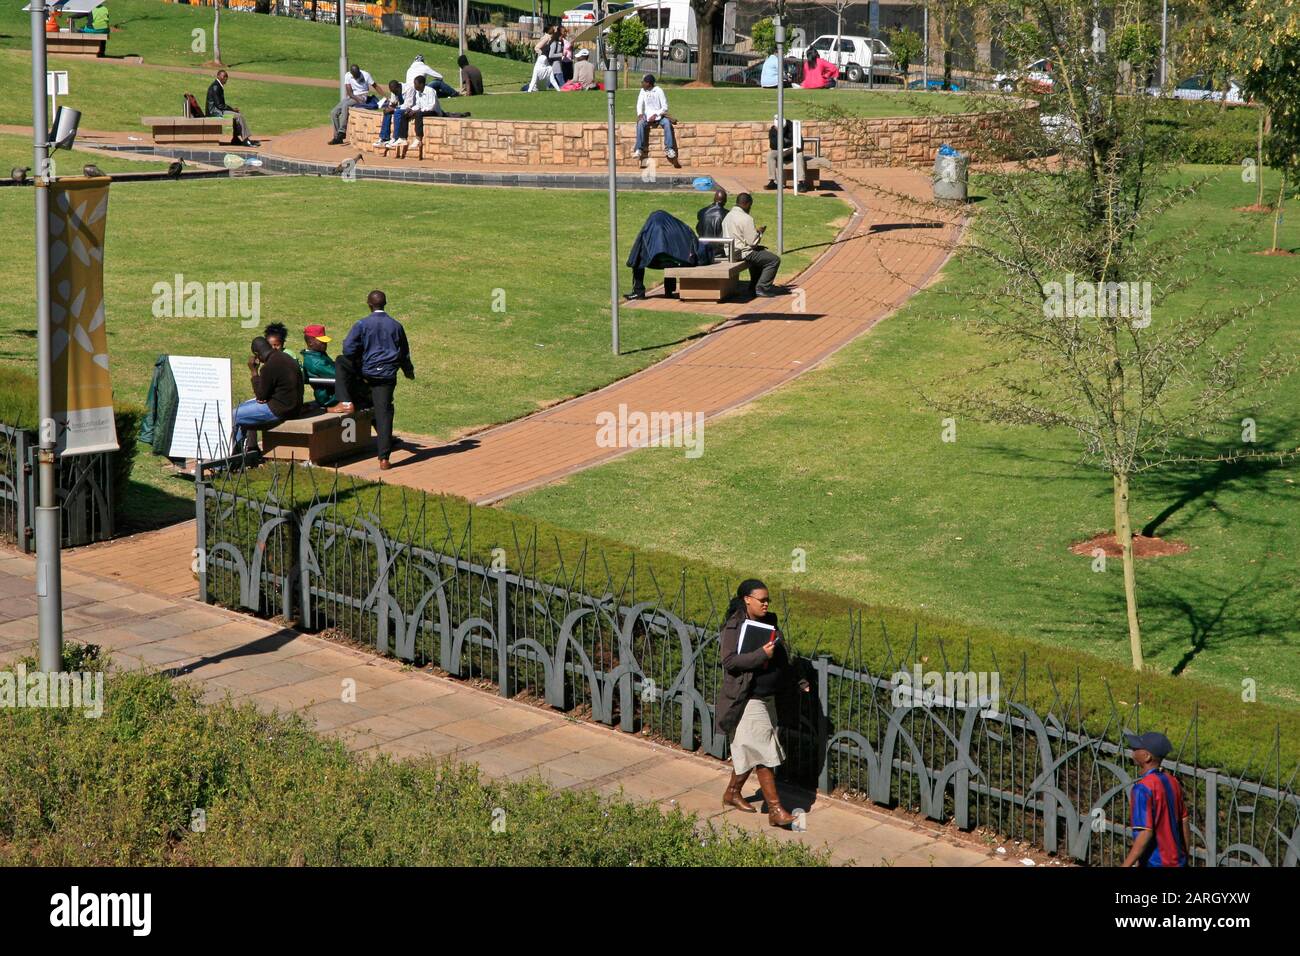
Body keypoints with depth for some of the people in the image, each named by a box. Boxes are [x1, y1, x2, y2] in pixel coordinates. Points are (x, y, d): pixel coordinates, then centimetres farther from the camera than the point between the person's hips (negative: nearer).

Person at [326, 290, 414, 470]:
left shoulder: (363, 325, -7)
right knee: (384, 413, 4)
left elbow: (348, 349, -11)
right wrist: (408, 371, 37)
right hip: (387, 376, 3)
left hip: (367, 372, -3)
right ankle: (384, 458, -1)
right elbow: (404, 353, 19)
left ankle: (345, 403, 10)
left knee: (341, 362, 22)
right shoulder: (396, 326, 6)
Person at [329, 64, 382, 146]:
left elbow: (376, 86, -1)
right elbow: (349, 92, -7)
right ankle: (337, 136, -10)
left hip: (362, 97, -5)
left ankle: (342, 132, -35)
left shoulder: (366, 75, -7)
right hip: (351, 97, 5)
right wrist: (356, 98, -25)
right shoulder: (348, 76, -1)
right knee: (333, 113, -11)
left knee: (345, 105, -33)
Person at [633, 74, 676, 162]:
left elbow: (665, 107, -8)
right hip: (648, 116, 2)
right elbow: (639, 105, 3)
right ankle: (639, 149, -34)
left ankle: (669, 148, -35)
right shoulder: (643, 91, 7)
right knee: (640, 124, -30)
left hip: (659, 116, -2)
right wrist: (640, 114, -18)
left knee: (667, 123, -33)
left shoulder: (659, 91, -6)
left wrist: (655, 115, -22)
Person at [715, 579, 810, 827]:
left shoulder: (769, 623, 10)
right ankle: (775, 809, -7)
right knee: (762, 753, -8)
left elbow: (781, 658, 21)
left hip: (768, 696, 8)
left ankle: (732, 793, 33)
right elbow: (729, 661, -23)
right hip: (747, 701, -8)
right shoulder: (734, 628, -14)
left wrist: (796, 681, 16)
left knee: (749, 752, 15)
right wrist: (761, 655, -28)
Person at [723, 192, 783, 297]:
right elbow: (753, 242, -20)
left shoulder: (728, 216, 8)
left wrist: (755, 231, 16)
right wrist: (760, 232, 0)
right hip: (742, 253, -9)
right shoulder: (746, 218, -20)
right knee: (774, 260, -2)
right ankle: (762, 288, -2)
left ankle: (753, 287, 33)